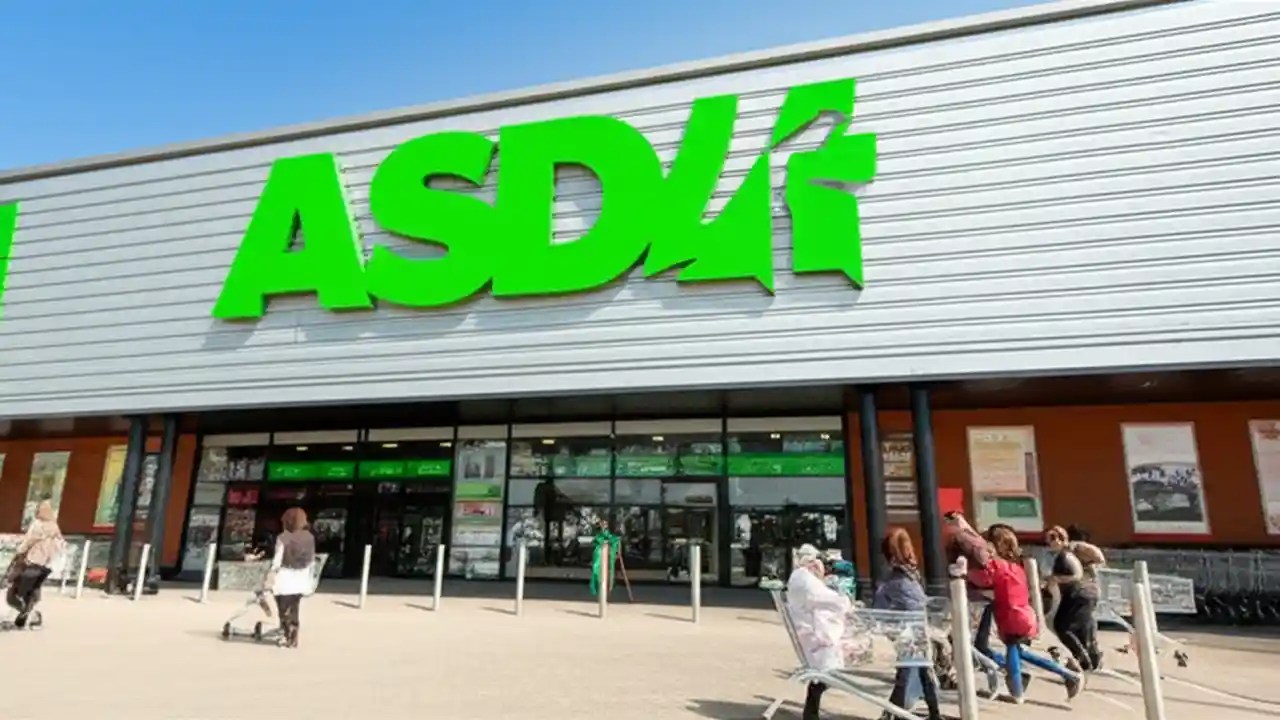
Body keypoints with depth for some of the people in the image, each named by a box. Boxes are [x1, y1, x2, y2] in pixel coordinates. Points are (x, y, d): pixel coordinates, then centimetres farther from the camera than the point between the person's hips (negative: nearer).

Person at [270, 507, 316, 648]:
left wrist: (272, 576, -3)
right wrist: (310, 578, 14)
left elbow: (277, 560, -12)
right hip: (301, 579, 4)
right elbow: (312, 560, 5)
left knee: (285, 611, 8)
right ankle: (293, 639, 20)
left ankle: (286, 638, 10)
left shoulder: (283, 537, -13)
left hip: (285, 578, -4)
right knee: (294, 611, 16)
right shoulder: (309, 538, 0)